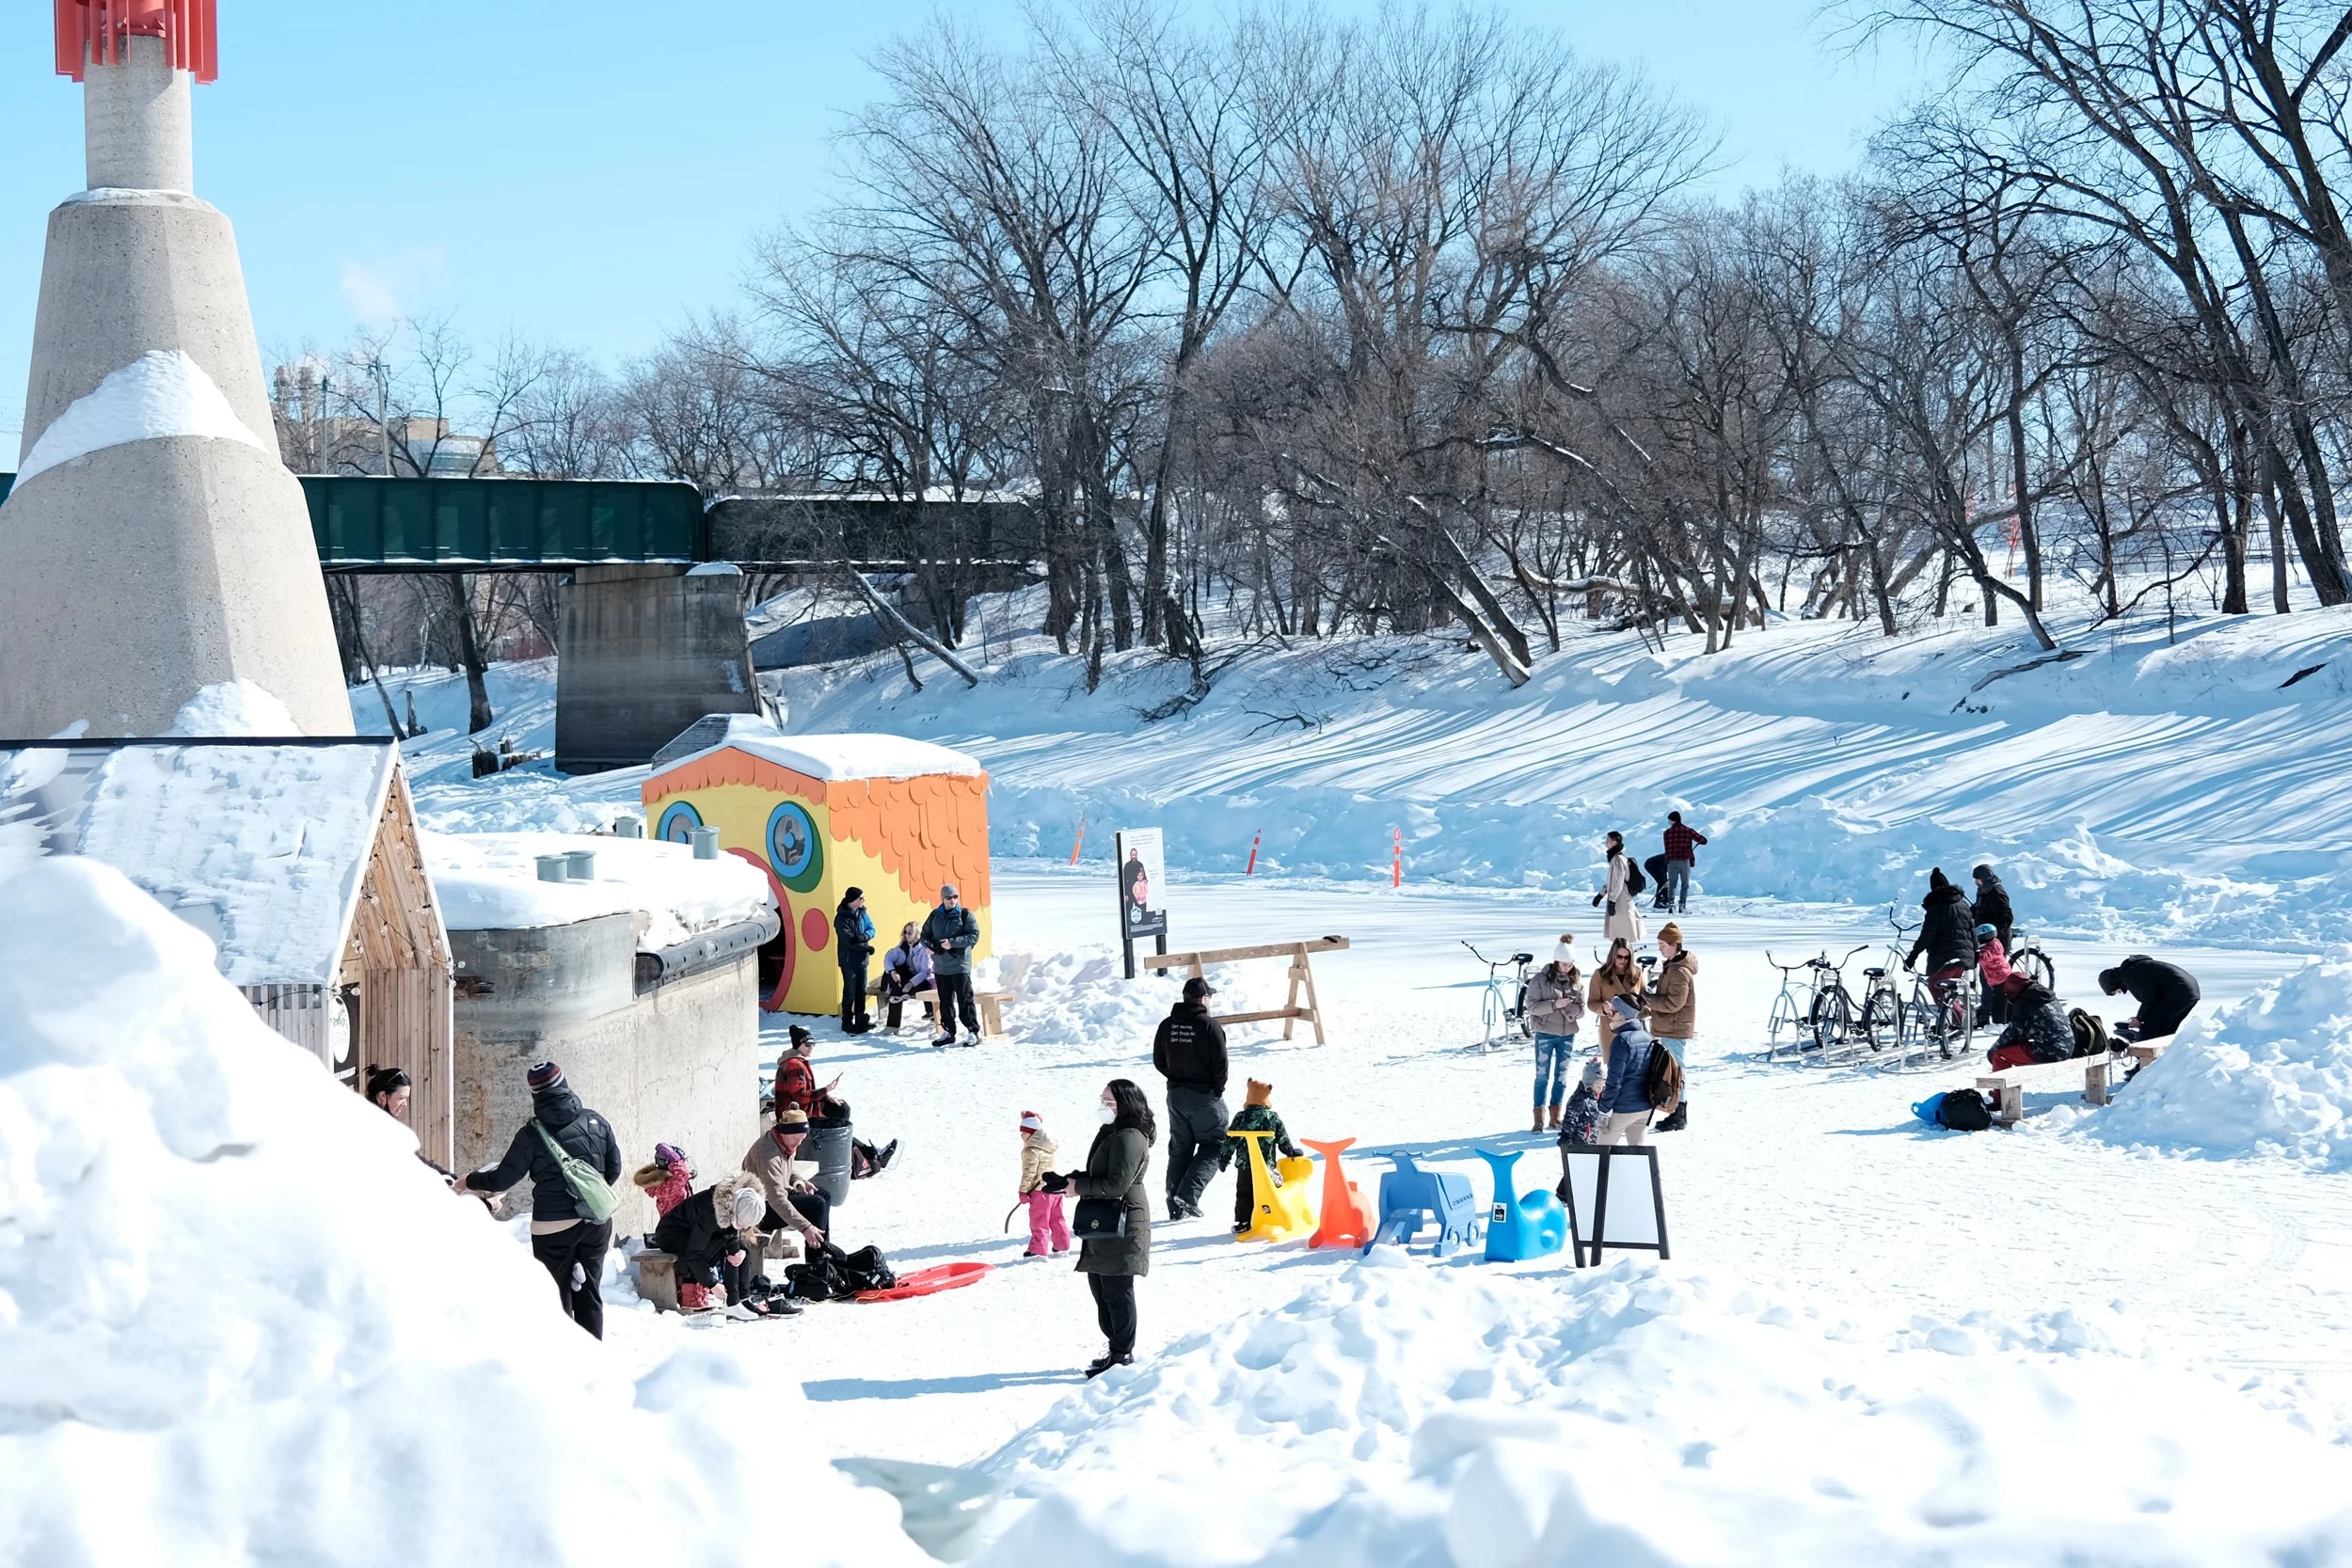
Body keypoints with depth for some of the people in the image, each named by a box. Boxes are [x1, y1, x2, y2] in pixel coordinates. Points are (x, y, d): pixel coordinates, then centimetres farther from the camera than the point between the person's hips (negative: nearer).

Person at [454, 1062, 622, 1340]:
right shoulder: (596, 1122, 0)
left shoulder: (532, 1134, -11)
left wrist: (469, 1181, 12)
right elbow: (614, 1169, 6)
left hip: (554, 1226, -4)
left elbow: (502, 1179, -6)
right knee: (590, 1293, 12)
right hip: (597, 1223, 4)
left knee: (557, 1295, 8)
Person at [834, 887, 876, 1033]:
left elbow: (871, 930, 4)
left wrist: (863, 937, -18)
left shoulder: (862, 913, 4)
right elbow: (848, 941, -19)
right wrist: (867, 948, -13)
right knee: (850, 992, -3)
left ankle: (860, 1020, 21)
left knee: (861, 991, 11)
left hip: (862, 958, 6)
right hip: (849, 960, -6)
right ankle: (847, 1024, 4)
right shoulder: (841, 918, -16)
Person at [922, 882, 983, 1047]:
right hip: (941, 966, 5)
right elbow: (924, 935, 17)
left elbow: (974, 936, -10)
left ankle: (973, 1032, -1)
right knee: (945, 1001, 11)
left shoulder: (965, 914, -3)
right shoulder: (935, 916, 10)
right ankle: (948, 1032, 19)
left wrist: (953, 942, -19)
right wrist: (930, 944, -6)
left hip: (960, 965, -5)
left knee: (965, 1000, -5)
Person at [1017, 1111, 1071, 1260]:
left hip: (1040, 1191, -9)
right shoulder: (1049, 1148, 11)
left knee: (1039, 1222, -3)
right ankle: (1061, 1246, 22)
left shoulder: (1031, 1151, -16)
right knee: (1057, 1219, 15)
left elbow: (1029, 1173, -19)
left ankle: (1038, 1250, -2)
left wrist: (1023, 1191, -15)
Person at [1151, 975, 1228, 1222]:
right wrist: (1217, 1090, 2)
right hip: (1205, 1097, -6)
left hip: (1176, 1095, 6)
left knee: (1179, 1149, 16)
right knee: (1213, 1148, 3)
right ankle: (1186, 1199, -12)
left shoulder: (1167, 1025, 2)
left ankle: (1175, 1204, 12)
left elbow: (1159, 1061, 8)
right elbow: (1220, 1063, -15)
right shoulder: (1209, 1026, -16)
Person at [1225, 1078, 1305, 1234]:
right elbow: (1283, 1141, 5)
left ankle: (1242, 1223, 5)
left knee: (1244, 1195, 7)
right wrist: (1292, 1152, 22)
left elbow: (1231, 1141, -4)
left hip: (1245, 1165, -1)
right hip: (1267, 1167, 1)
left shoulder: (1241, 1117, -6)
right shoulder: (1274, 1118, -2)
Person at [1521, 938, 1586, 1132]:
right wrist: (1554, 1005, -22)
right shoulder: (1540, 979, -8)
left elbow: (1582, 1009, 3)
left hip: (1568, 1034, 3)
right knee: (1543, 1076, -1)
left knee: (1562, 1075, 10)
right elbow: (1532, 1006, -11)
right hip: (1545, 1034, -3)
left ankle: (1555, 1115, 19)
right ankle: (1539, 1118, 3)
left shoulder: (1577, 981, 2)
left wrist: (1572, 1010, -18)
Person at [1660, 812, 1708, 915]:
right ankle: (1682, 906, -2)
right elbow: (1703, 840, 6)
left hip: (1672, 861, 0)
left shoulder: (1668, 832, 1)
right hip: (1685, 861, 0)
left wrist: (1667, 863, 8)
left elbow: (1667, 849, 2)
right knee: (1685, 885, 8)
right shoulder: (1688, 831, 1)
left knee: (1672, 884, 7)